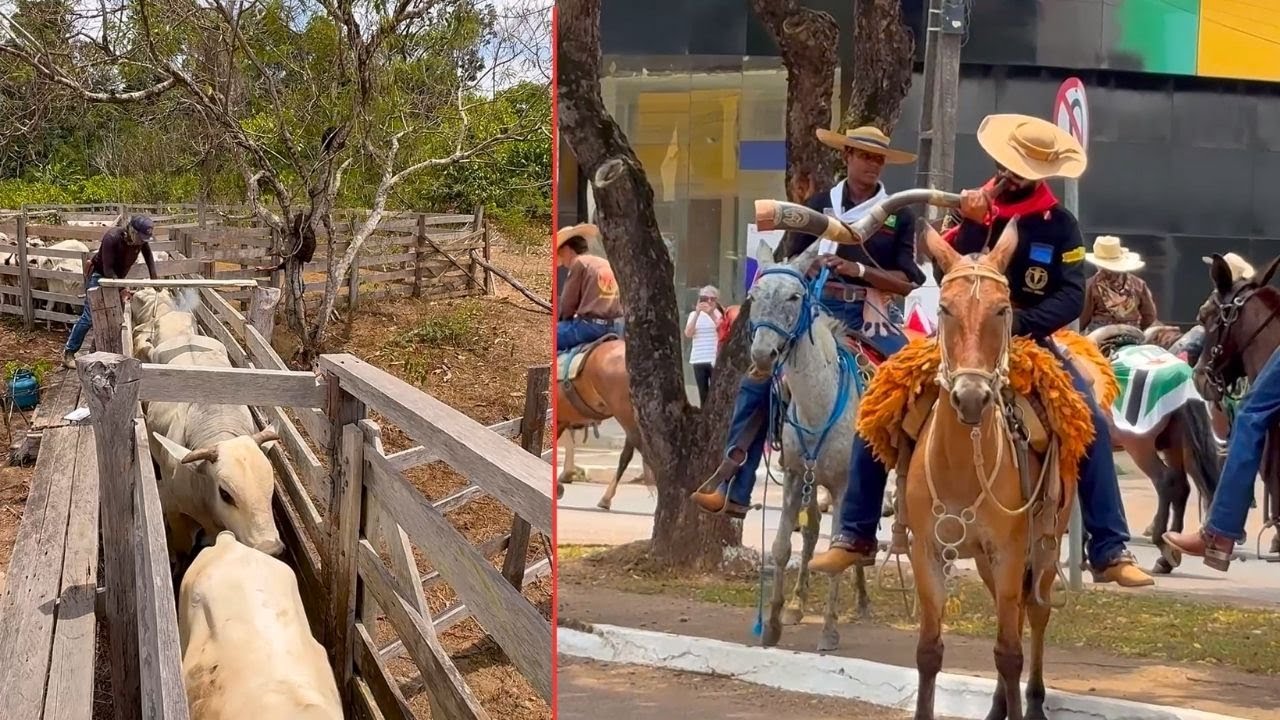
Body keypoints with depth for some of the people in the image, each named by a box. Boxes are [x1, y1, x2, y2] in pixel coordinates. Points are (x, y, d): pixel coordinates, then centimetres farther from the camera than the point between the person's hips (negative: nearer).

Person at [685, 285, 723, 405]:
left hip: (716, 360, -3)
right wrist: (697, 313, -12)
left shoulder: (720, 313, 3)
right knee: (703, 394, 5)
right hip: (699, 360, 3)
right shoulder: (694, 314, 9)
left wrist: (711, 313, -22)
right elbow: (688, 334, -4)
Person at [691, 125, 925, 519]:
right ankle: (733, 490, -11)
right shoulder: (820, 205, 11)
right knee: (757, 380, -13)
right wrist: (810, 268, -10)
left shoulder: (899, 215, 6)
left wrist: (858, 270, -14)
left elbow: (906, 282, 0)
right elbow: (790, 261, 13)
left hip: (869, 313, -1)